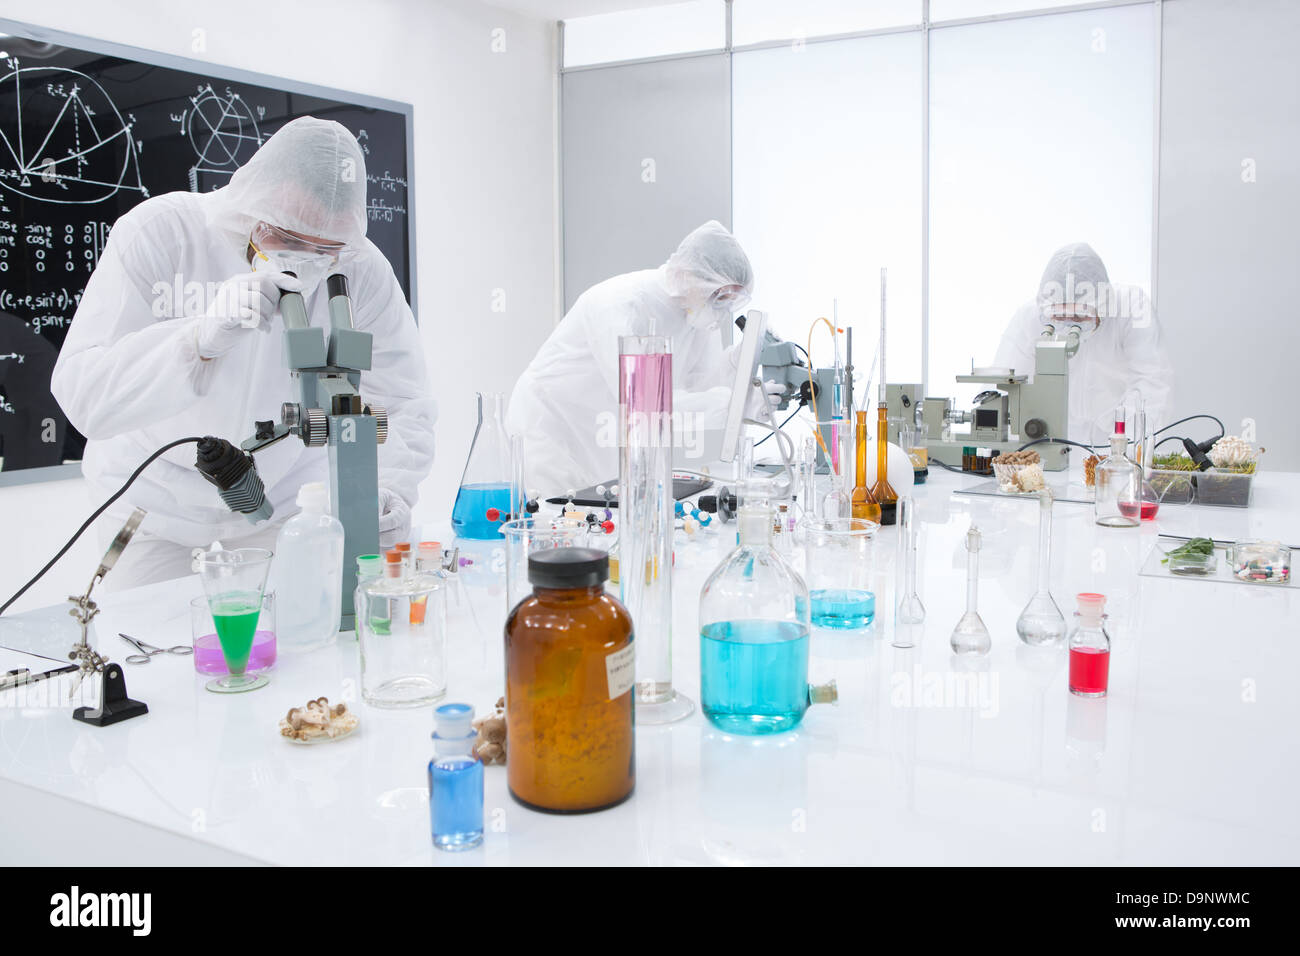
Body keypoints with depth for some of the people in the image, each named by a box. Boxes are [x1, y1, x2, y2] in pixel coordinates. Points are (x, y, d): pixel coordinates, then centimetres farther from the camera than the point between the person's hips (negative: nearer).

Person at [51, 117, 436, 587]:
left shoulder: (359, 269, -16)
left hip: (286, 506, 2)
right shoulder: (158, 234, -22)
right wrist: (202, 338, -45)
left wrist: (390, 486, -33)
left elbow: (402, 401, -13)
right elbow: (80, 392, -29)